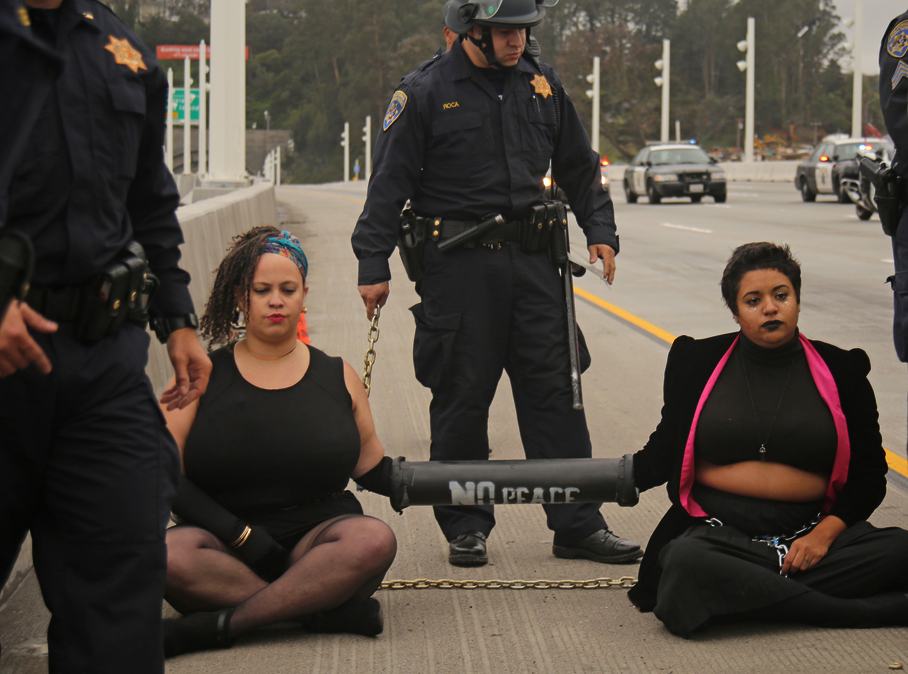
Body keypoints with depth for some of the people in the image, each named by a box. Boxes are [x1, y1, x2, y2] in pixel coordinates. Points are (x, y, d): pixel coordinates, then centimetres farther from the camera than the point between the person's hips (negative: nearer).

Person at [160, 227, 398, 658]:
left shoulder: (338, 377, 13)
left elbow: (372, 469, 15)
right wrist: (242, 535, -13)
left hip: (316, 535, 1)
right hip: (227, 546, -1)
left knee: (374, 541, -32)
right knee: (166, 557, -33)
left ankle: (220, 624, -29)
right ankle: (324, 607, -30)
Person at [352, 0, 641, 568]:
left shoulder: (542, 84, 10)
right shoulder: (425, 92, -3)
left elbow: (580, 168, 21)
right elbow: (389, 182, -3)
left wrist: (601, 232, 12)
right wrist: (374, 267, -6)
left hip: (532, 261, 4)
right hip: (457, 264, -4)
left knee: (555, 391, 3)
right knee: (462, 398, 2)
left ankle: (578, 525, 9)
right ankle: (466, 526, 15)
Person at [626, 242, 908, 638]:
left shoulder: (840, 371, 9)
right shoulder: (698, 364, 9)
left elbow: (869, 473, 10)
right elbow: (664, 455, 11)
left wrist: (825, 532, -7)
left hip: (810, 531, 0)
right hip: (720, 533, 0)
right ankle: (866, 612, -31)